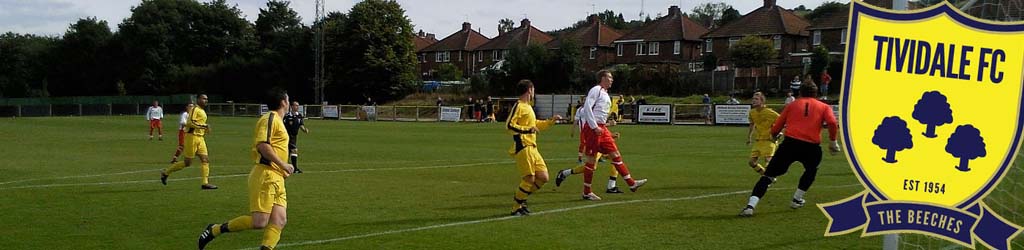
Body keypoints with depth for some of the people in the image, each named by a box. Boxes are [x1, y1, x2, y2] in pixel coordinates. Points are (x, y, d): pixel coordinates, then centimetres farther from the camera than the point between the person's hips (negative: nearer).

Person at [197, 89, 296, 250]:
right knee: (259, 222, -14)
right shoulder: (270, 119, -7)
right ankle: (214, 230, -2)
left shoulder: (277, 121, 23)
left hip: (276, 179, 10)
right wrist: (283, 165, -17)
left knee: (279, 220, -5)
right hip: (265, 176, -10)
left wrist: (283, 170, 22)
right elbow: (262, 146, -19)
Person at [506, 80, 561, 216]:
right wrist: (528, 130, -19)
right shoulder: (518, 106, -7)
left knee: (543, 177, 4)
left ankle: (521, 199, 17)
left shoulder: (528, 107, 22)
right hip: (523, 147, -9)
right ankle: (516, 208, 4)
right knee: (530, 179, -10)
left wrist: (551, 121, 31)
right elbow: (509, 125, -16)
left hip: (532, 148, 9)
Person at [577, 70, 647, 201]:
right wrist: (595, 127, -22)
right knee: (591, 159, -4)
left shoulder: (605, 93, 20)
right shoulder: (596, 90, -8)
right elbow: (587, 108, -18)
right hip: (592, 128, -9)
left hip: (601, 128, 9)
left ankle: (631, 183, 6)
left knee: (615, 154, 5)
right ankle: (586, 193, 3)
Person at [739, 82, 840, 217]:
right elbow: (832, 123, -3)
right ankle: (796, 200, 34)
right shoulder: (824, 107, 18)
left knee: (768, 175, 0)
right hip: (811, 146, 0)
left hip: (790, 143, 0)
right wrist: (833, 141, 9)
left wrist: (774, 135, 38)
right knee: (811, 171, 34)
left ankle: (750, 206, -15)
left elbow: (775, 129, 16)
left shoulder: (792, 105, 19)